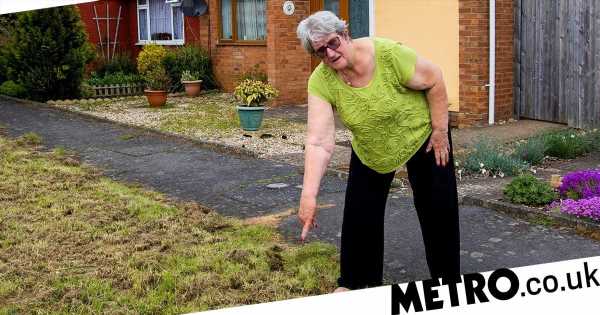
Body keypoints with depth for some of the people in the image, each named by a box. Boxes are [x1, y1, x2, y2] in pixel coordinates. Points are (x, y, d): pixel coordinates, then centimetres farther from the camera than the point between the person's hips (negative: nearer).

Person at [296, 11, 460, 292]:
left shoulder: (387, 53, -32)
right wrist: (309, 195, -40)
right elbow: (319, 142, -31)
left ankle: (447, 276, 23)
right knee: (359, 212, 3)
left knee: (438, 207, 4)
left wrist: (440, 130, -16)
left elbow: (434, 81, -19)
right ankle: (355, 282, 21)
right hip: (370, 150, 3)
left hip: (421, 135, -2)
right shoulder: (320, 82, -25)